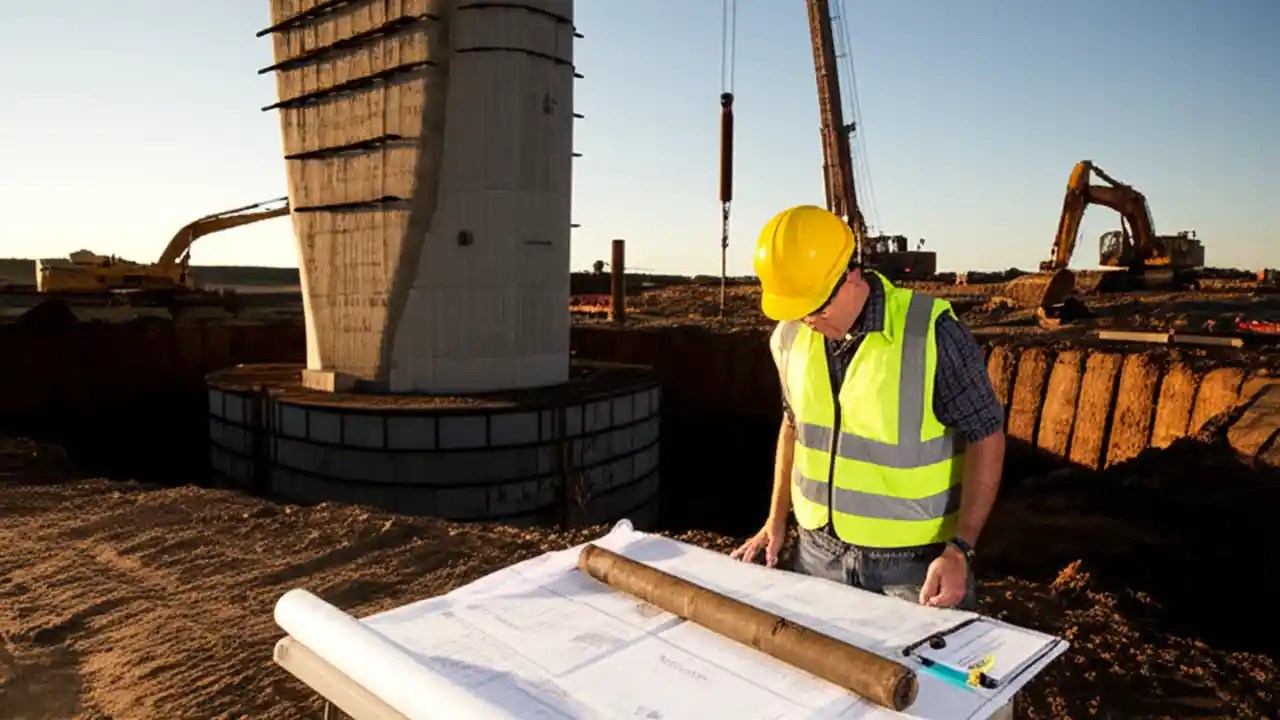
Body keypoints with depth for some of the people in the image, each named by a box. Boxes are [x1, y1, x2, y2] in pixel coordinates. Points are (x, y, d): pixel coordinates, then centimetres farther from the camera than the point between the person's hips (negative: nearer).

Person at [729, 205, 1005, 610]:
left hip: (915, 557, -4)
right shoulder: (791, 336, -4)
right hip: (820, 549, 5)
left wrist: (960, 548, -18)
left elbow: (985, 435, -12)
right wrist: (776, 519, 10)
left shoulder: (930, 331, -19)